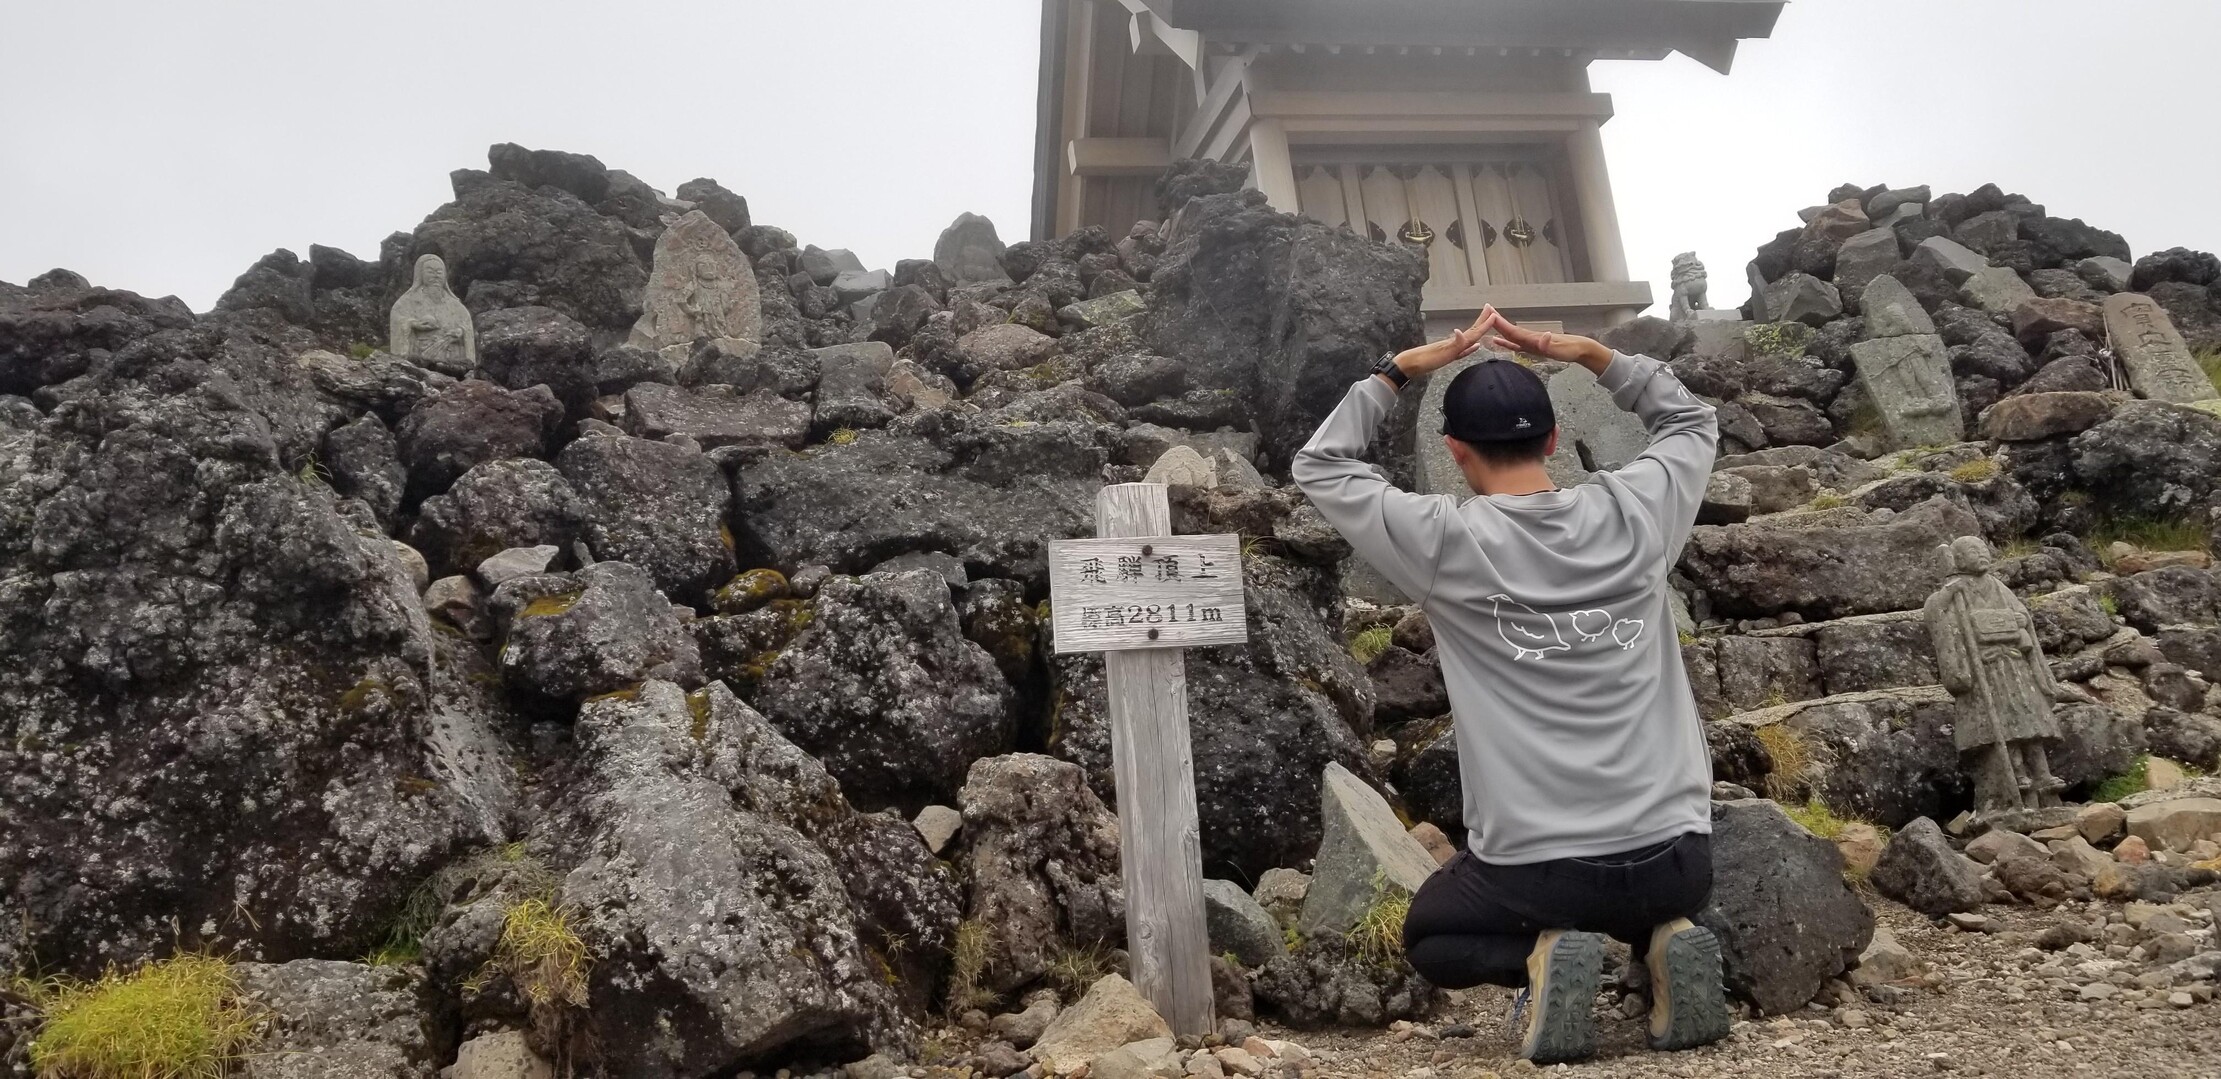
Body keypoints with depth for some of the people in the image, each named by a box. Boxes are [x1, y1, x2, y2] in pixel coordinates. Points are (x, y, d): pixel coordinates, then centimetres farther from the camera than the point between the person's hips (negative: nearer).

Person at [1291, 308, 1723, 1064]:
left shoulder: (1446, 543, -10)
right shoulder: (1632, 512, -1)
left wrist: (1398, 370, 7)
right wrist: (1589, 355, 13)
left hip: (1533, 867, -3)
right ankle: (1666, 940, 5)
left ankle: (1538, 956, -4)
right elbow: (1693, 422, 22)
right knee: (1647, 895, 41)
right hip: (1675, 856, 4)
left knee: (1429, 937, 28)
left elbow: (1318, 467, 5)